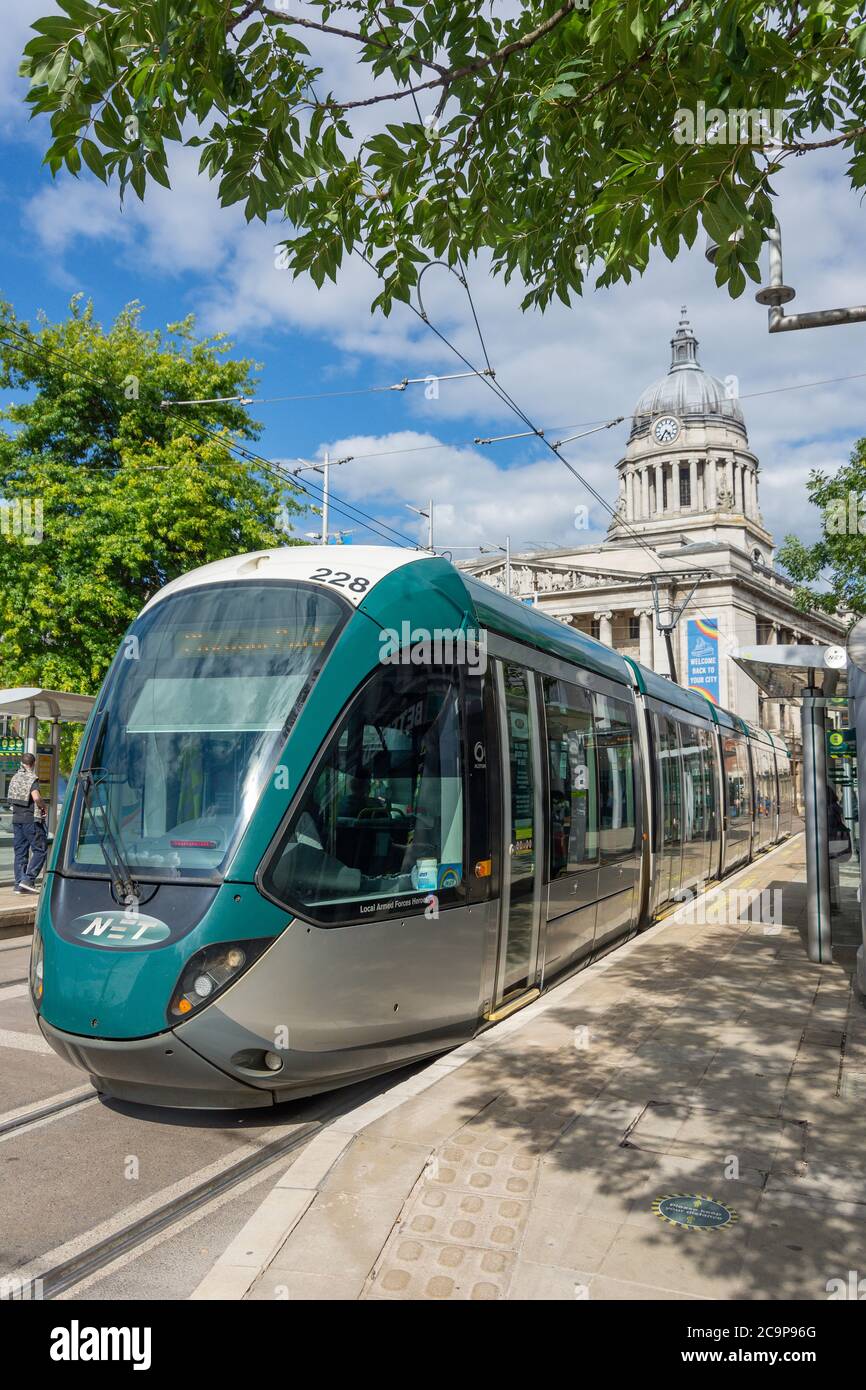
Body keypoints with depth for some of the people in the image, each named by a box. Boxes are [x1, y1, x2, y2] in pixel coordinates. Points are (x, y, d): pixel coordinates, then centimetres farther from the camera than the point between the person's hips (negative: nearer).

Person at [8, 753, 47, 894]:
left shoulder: (15, 778, 12)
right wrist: (43, 806, -8)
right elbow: (36, 797, -25)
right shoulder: (32, 778, -11)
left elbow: (10, 799, 18)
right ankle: (28, 879, -10)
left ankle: (19, 884, 9)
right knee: (40, 849, -1)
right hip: (31, 819, -7)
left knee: (20, 852, 9)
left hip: (16, 818, 7)